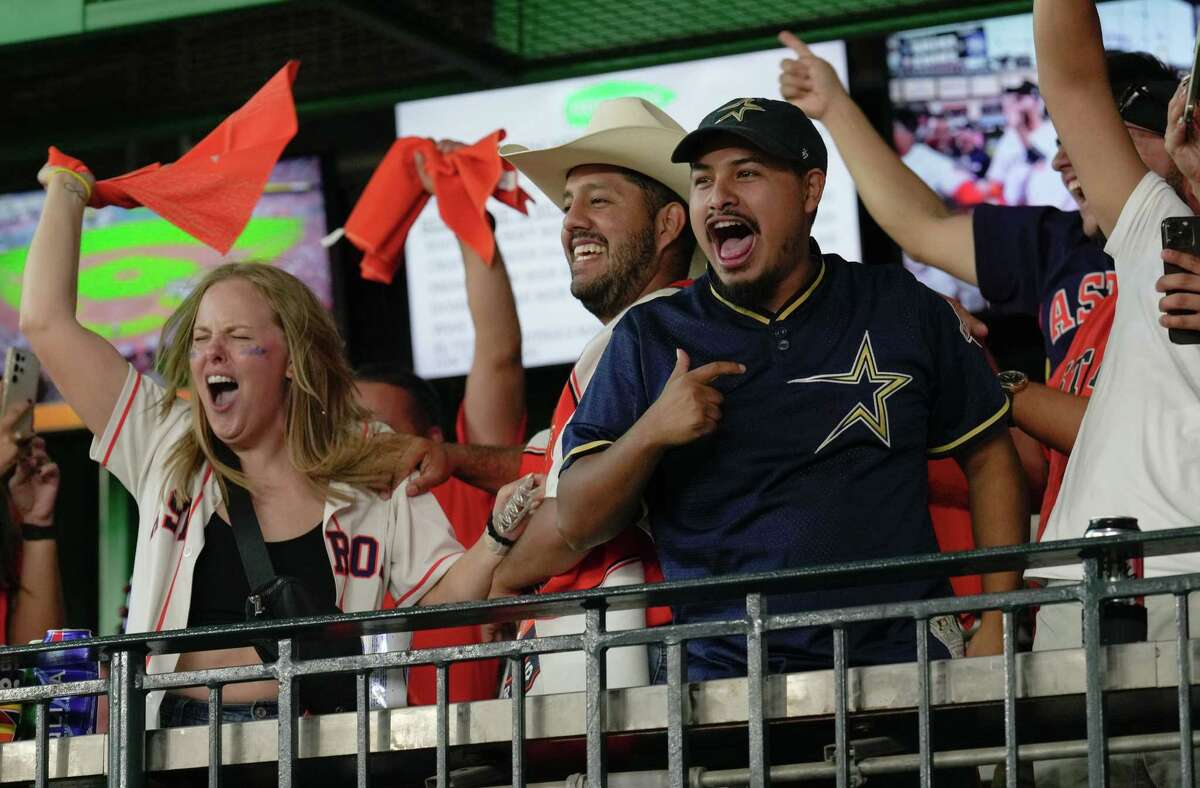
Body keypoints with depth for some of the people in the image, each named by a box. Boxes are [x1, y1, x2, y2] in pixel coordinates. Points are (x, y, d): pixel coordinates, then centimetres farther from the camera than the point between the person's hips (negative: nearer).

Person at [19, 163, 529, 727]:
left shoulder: (376, 475, 11)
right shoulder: (167, 446, 12)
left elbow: (444, 595, 8)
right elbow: (46, 321, 12)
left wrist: (500, 537, -11)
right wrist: (66, 193, 22)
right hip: (179, 740, 1)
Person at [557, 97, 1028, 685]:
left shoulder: (902, 310, 10)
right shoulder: (648, 338, 8)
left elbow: (989, 458, 15)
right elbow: (578, 523, 6)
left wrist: (996, 629, 5)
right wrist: (649, 433, -13)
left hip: (898, 662, 0)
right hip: (724, 675, 0)